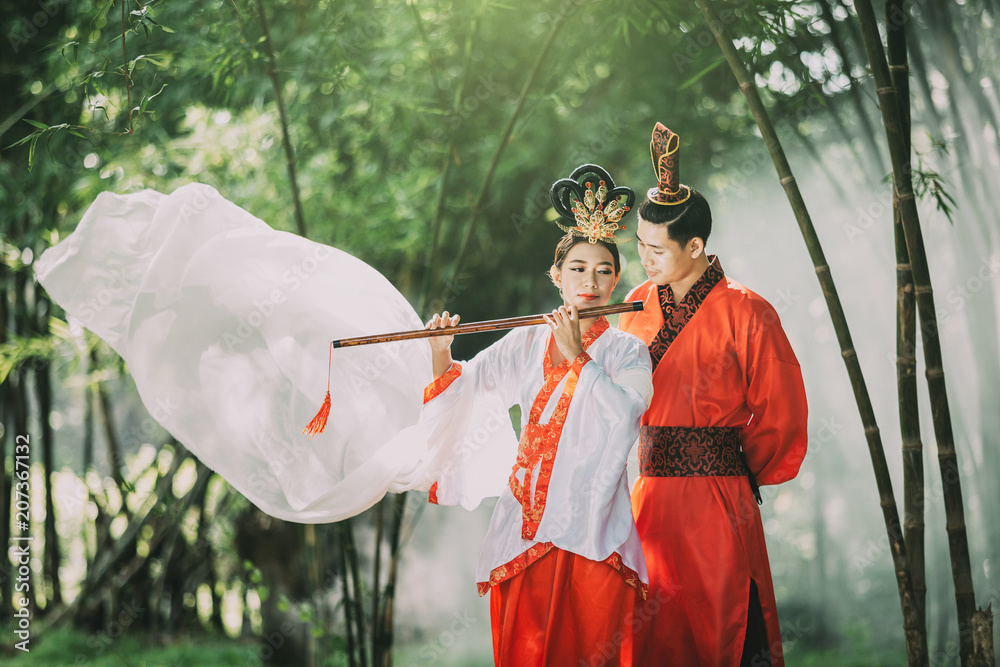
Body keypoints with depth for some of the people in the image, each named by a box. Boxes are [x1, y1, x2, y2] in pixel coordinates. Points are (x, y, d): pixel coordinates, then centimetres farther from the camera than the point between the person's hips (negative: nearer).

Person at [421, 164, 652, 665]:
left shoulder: (628, 352, 4)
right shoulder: (526, 345, 10)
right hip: (527, 524, 2)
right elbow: (464, 388, 9)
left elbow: (627, 412, -14)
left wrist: (576, 357, -17)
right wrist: (441, 353, -9)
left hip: (594, 523, -2)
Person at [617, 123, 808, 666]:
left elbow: (779, 417, -2)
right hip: (649, 496, 5)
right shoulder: (638, 306, 10)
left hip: (717, 501, -5)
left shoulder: (745, 314, -8)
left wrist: (741, 475, 7)